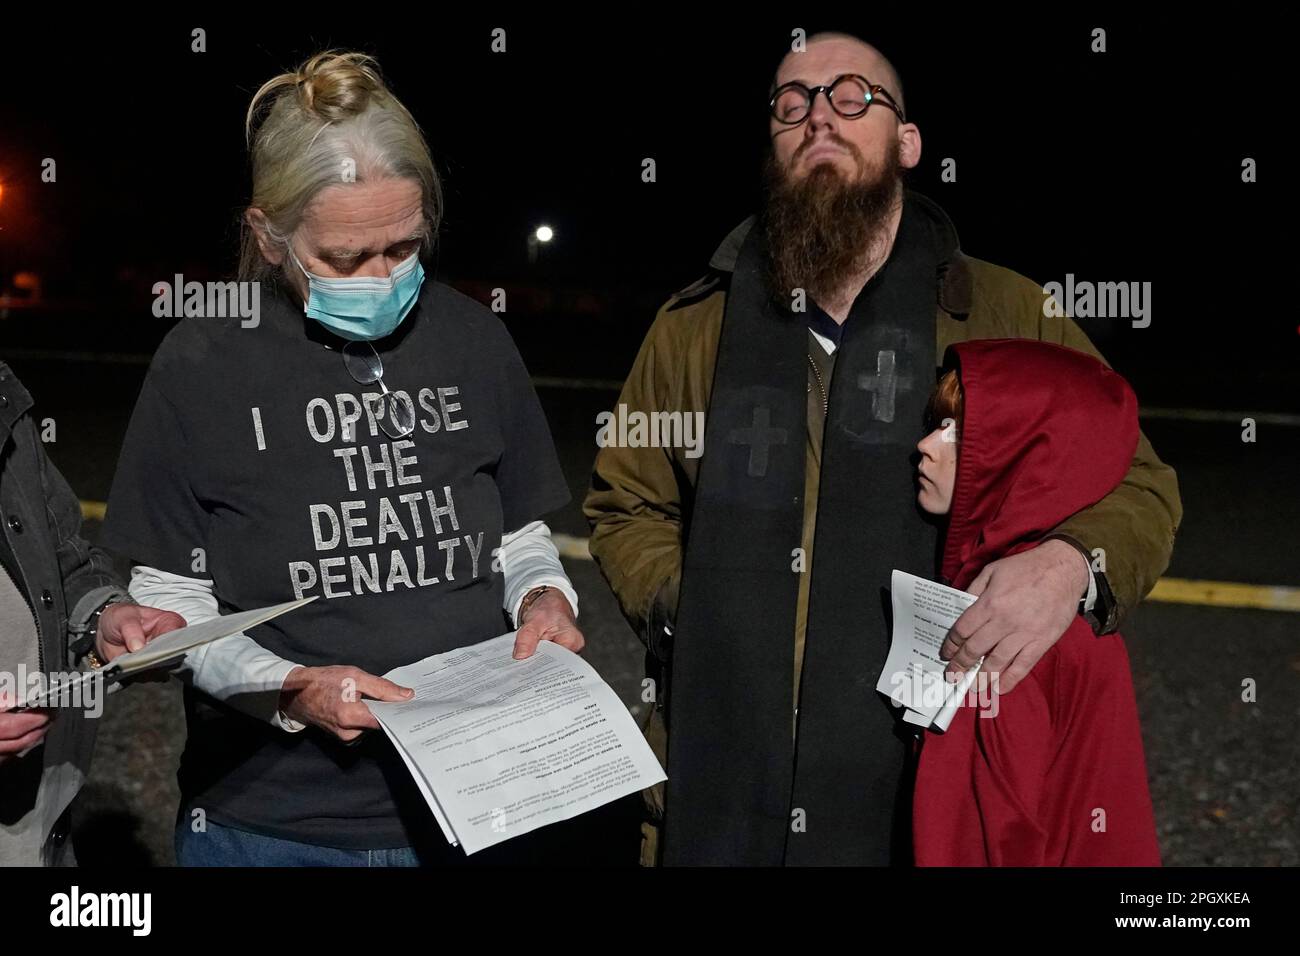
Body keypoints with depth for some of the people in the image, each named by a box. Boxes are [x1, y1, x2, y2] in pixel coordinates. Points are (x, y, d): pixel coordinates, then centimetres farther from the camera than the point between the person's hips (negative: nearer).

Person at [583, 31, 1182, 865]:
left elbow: (1139, 487, 4)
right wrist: (683, 609, -4)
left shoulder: (1013, 317, 0)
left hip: (937, 792, -1)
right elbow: (627, 504, 15)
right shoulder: (695, 327, 7)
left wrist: (1073, 561, -17)